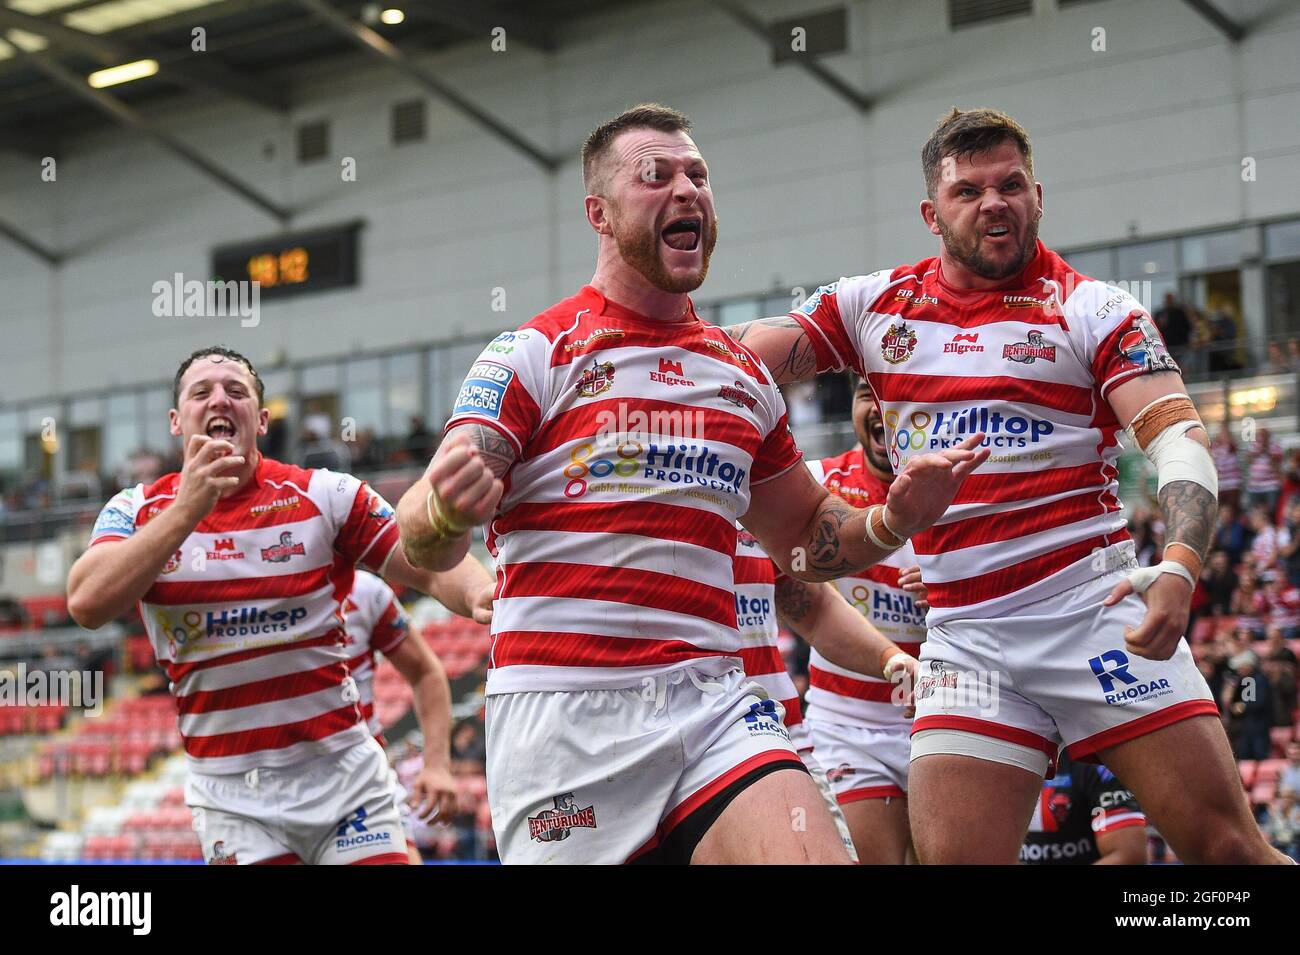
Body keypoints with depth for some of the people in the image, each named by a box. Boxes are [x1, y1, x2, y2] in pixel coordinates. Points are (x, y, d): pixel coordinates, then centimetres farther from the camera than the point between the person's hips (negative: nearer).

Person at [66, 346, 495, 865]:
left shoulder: (325, 495, 0)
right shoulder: (138, 510, 2)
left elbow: (434, 567, -4)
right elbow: (86, 604, -15)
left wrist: (480, 594, -27)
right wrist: (188, 507, -23)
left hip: (343, 771, 0)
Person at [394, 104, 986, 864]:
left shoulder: (746, 374, 16)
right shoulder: (537, 352, 1)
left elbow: (802, 536, 29)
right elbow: (421, 544, -8)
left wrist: (892, 520, 8)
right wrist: (446, 510, -32)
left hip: (711, 705, 3)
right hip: (563, 713, -3)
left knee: (813, 852, -22)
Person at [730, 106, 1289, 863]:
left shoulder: (1092, 309, 3)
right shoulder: (877, 305, 12)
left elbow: (1180, 437, -7)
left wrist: (1178, 568, -24)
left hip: (1096, 606, -2)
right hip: (964, 635, 3)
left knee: (1227, 845, -10)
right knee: (952, 854, -9)